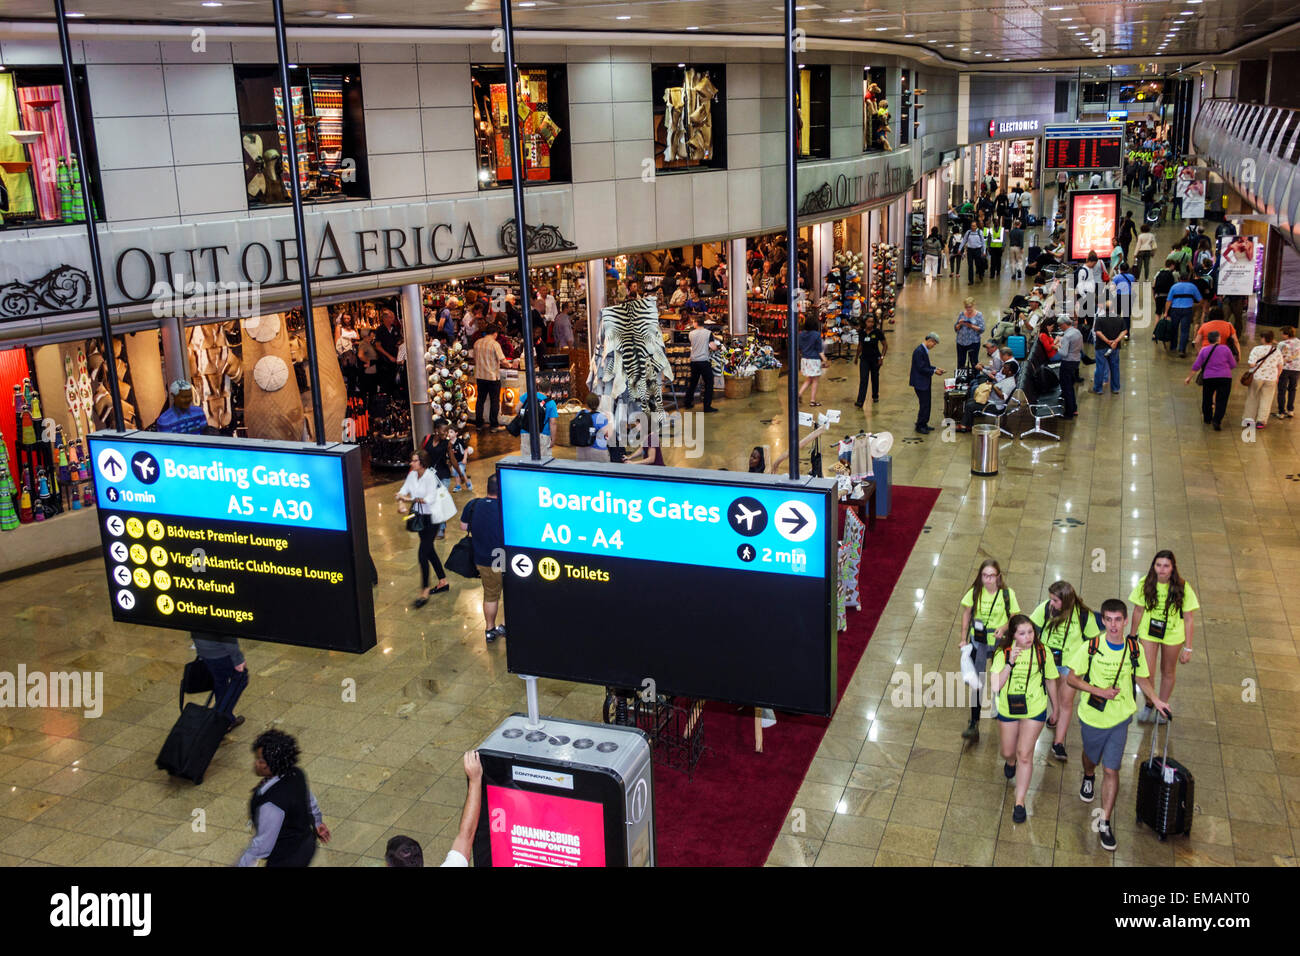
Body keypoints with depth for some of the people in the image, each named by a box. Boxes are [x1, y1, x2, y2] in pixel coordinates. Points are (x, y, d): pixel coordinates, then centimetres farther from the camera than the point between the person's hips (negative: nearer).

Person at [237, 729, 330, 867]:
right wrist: (317, 823, 25)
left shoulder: (272, 804, -37)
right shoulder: (295, 773, -13)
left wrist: (242, 864, -12)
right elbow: (310, 800, 7)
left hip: (287, 860, -8)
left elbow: (263, 843, -26)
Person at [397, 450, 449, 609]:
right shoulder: (412, 475, 3)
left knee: (422, 553, -10)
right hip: (419, 517, 8)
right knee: (429, 551, 17)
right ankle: (443, 582, 33)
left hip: (431, 519, -8)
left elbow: (430, 499, -26)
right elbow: (403, 491, 1)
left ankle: (424, 592, -5)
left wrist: (412, 499, -27)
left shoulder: (430, 476, -19)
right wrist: (401, 496, -20)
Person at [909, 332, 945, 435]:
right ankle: (919, 426, 5)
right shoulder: (919, 351, -21)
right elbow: (921, 368, -22)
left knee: (927, 403, 14)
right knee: (924, 404, -6)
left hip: (925, 382, 10)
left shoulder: (924, 350, 10)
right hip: (920, 382, -10)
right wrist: (934, 371, -15)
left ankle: (924, 424, 24)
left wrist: (935, 368, 7)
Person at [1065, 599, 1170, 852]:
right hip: (1092, 717, 0)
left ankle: (1105, 822, 11)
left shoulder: (1134, 648, -8)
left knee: (1111, 770, -1)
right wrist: (1099, 691, -22)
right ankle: (1088, 778, 60)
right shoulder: (1090, 647, -16)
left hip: (1119, 719, 0)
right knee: (1091, 757, 23)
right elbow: (1072, 678, -9)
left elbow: (1141, 678, 8)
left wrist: (1155, 700, -6)